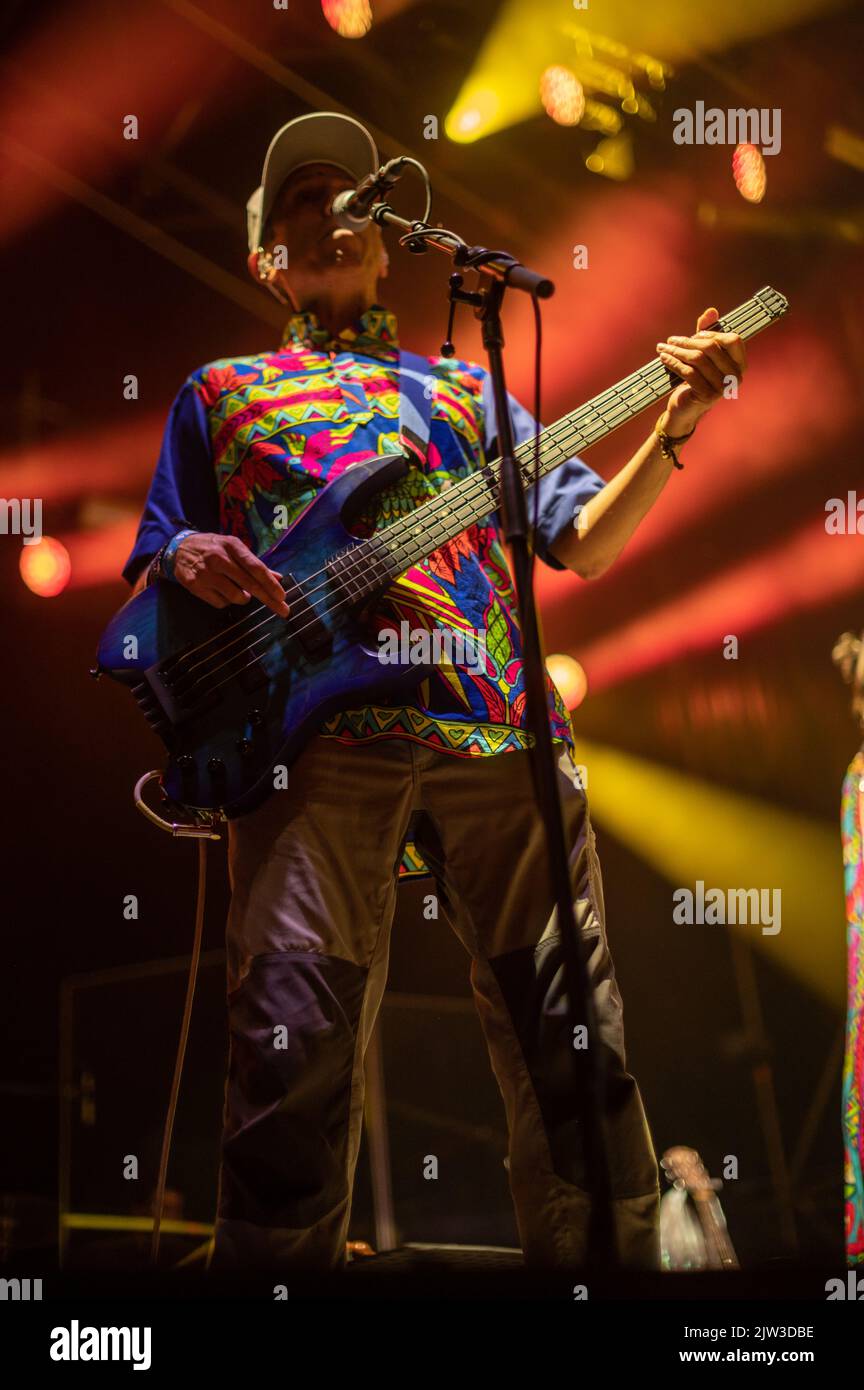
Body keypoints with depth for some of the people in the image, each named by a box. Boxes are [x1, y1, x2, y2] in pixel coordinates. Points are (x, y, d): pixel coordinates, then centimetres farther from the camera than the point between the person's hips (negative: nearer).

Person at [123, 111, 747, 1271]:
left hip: (500, 728, 2)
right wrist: (185, 565, -5)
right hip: (318, 729, -2)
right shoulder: (221, 392, 24)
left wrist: (674, 429, 7)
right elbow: (153, 577, 20)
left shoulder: (467, 386, 28)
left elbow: (583, 541, 21)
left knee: (573, 1044, -1)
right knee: (295, 1048, -14)